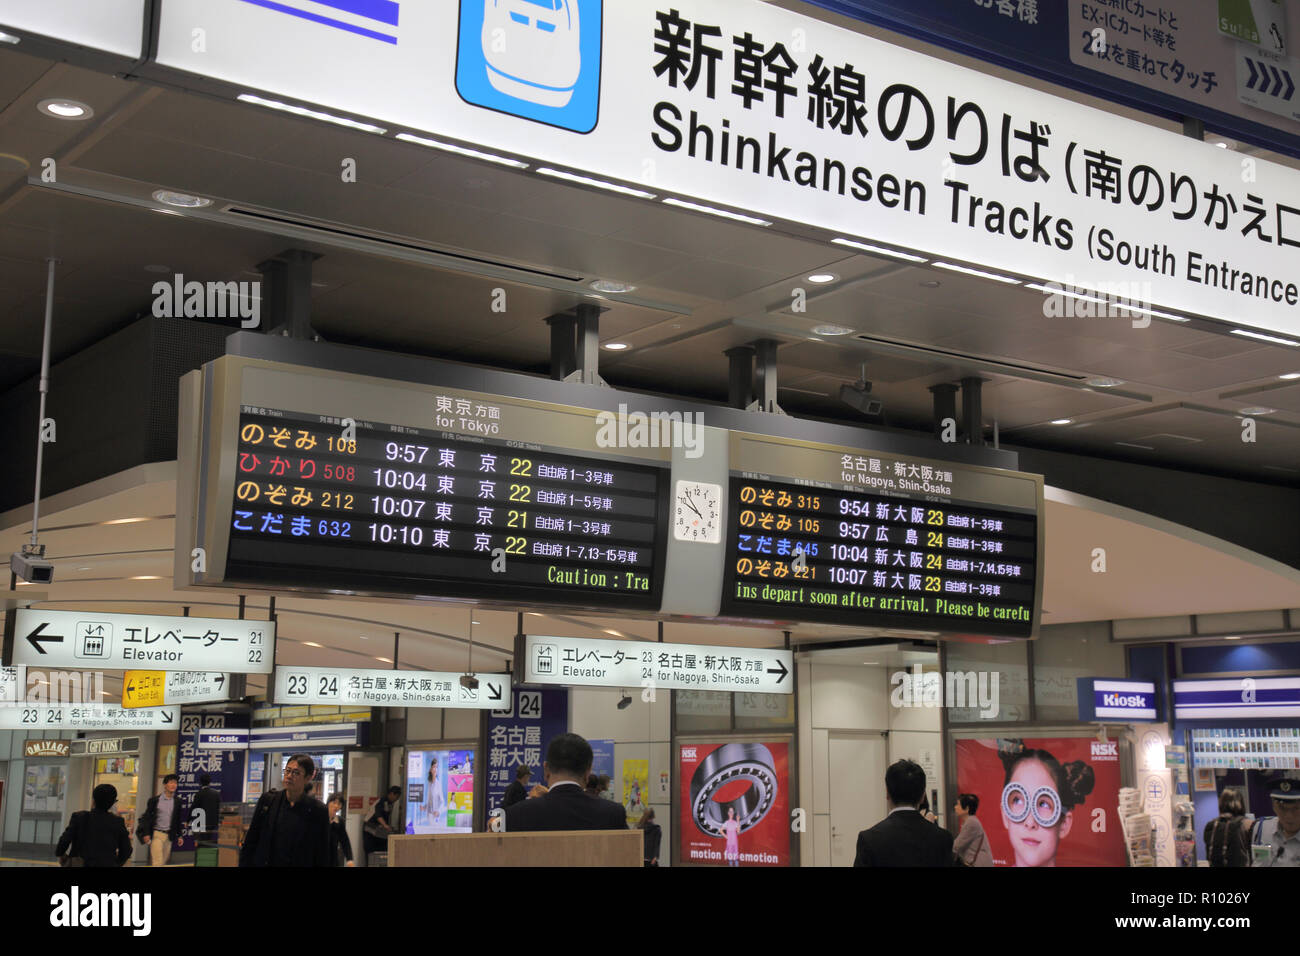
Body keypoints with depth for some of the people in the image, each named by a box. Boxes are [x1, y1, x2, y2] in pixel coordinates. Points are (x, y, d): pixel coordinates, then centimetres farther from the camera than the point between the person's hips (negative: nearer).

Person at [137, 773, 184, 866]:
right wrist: (146, 834, -9)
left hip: (169, 835, 4)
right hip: (156, 834, -4)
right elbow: (147, 817, -2)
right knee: (157, 862, -11)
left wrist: (179, 836, 11)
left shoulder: (177, 802, 6)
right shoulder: (155, 800, -4)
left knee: (164, 862, 8)